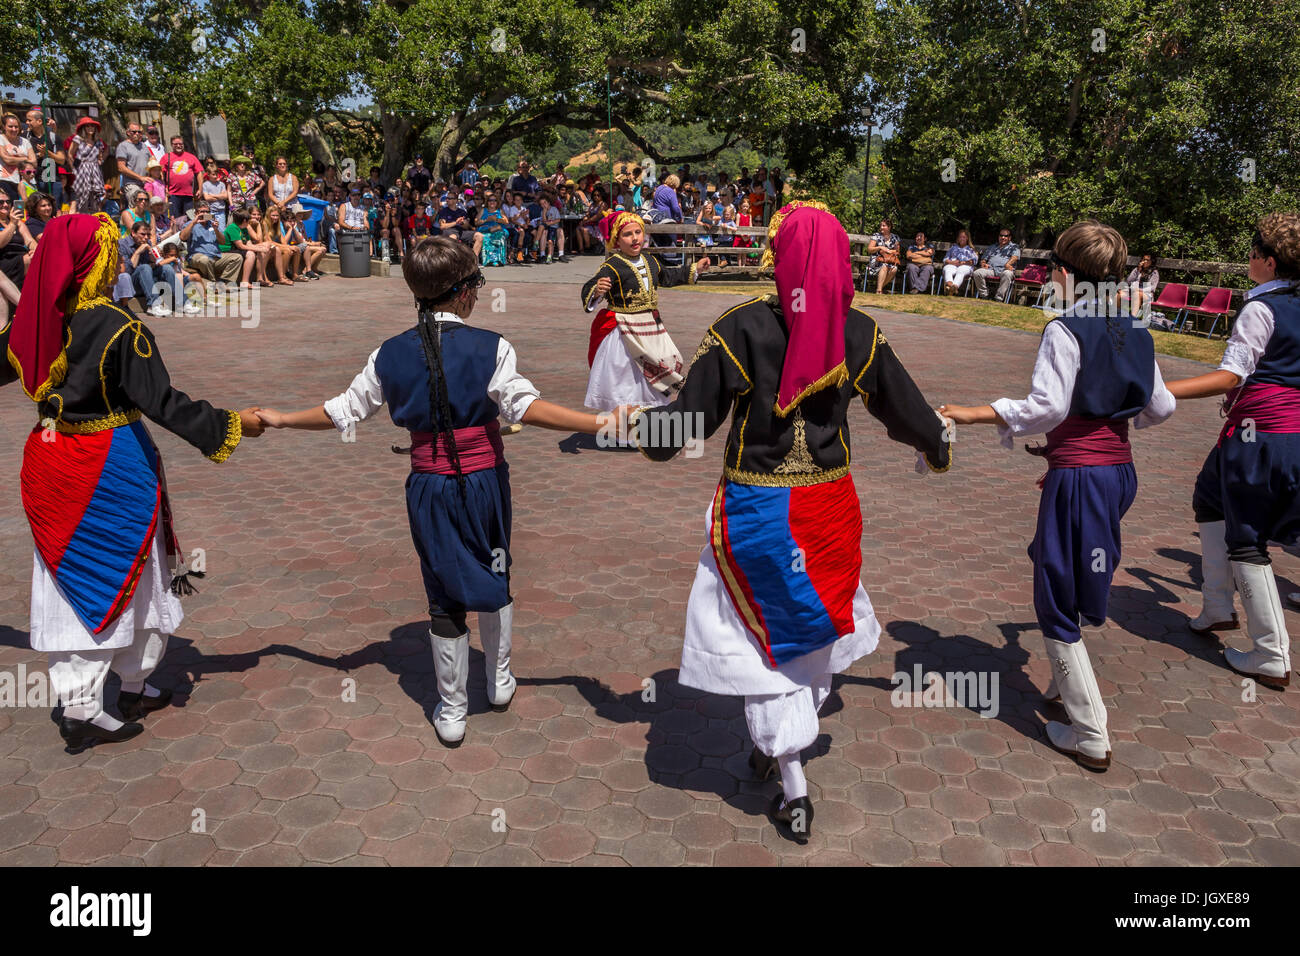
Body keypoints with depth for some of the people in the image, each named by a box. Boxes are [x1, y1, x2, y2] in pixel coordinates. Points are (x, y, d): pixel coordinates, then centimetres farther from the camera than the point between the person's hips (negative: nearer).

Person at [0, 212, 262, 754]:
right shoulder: (118, 328, -19)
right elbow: (163, 402, -21)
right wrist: (230, 425, -13)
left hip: (50, 460, 6)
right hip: (110, 466, -6)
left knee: (70, 577, 13)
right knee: (125, 575, 12)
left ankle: (77, 704, 21)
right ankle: (134, 685, 27)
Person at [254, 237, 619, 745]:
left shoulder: (390, 354, -2)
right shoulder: (490, 347, -12)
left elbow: (343, 411, 3)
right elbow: (525, 406, -24)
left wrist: (280, 419, 20)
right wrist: (599, 423, -24)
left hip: (428, 487, 2)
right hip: (485, 480, -1)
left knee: (445, 594, 12)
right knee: (494, 577, 21)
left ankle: (451, 712, 23)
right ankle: (499, 679, 39)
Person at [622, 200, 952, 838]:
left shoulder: (741, 328, -16)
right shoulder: (858, 333, -5)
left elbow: (692, 415, -10)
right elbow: (904, 407, 6)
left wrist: (641, 423, 11)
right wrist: (937, 448, 28)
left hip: (756, 510, -3)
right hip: (828, 506, 4)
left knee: (765, 632, 11)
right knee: (813, 623, 24)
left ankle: (793, 791, 18)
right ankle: (775, 745, 43)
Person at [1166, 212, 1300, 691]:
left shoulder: (1261, 309, -14)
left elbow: (1231, 375, -24)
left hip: (1259, 432, -8)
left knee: (1245, 540, 0)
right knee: (1210, 497, 25)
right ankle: (1218, 607, 30)